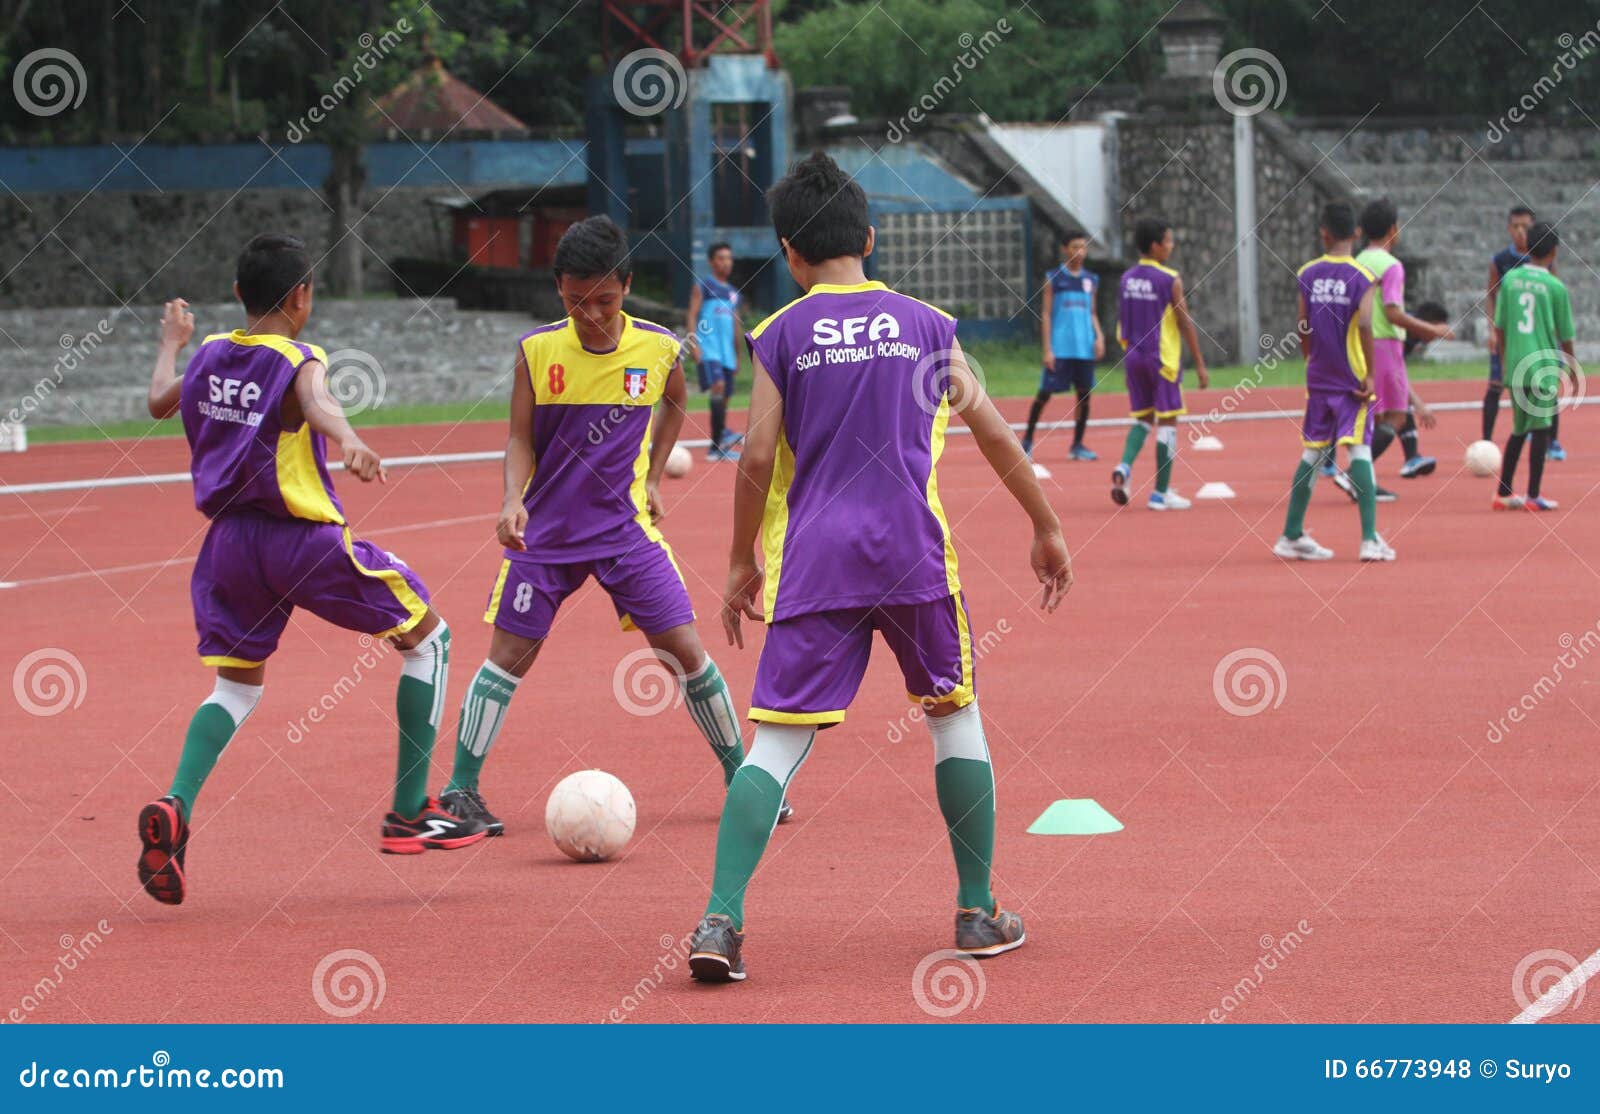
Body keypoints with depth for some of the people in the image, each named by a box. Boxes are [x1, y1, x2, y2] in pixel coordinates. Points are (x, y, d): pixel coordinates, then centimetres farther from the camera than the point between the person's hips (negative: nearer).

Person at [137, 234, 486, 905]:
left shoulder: (209, 354, 7)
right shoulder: (298, 363, -10)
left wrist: (171, 342, 45)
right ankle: (409, 813, 10)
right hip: (303, 541, -6)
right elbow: (318, 408, -33)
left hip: (230, 540, 6)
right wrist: (349, 444, -54)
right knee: (427, 637, 12)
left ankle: (175, 808, -13)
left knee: (236, 688, 17)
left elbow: (159, 402, 26)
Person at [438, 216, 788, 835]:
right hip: (546, 529, 0)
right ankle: (460, 790, 7)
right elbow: (521, 439, -4)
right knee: (508, 656, 0)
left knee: (686, 652, -3)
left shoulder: (658, 348, -6)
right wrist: (513, 499, -21)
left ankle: (739, 777, 12)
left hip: (626, 527, 1)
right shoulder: (537, 351, -9)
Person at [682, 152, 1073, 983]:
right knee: (955, 715, 17)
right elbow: (993, 433, 10)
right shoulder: (925, 324, 9)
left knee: (776, 743, -2)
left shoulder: (779, 336, 4)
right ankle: (978, 913, 18)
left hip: (813, 562, -1)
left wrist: (743, 563, 10)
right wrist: (1046, 529, 20)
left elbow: (758, 459, -2)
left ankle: (720, 921, -15)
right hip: (913, 554, 1)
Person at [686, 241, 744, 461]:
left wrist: (737, 356, 22)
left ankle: (716, 448, 8)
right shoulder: (703, 286, 1)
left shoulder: (733, 292, 20)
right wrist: (693, 343, -16)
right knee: (718, 386, -26)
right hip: (708, 348, -7)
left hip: (727, 352, 7)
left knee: (723, 399, 5)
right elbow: (692, 315, -5)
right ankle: (722, 433, -34)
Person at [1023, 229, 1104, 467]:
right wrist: (1047, 349, -9)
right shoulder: (1054, 279, -1)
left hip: (1085, 348, 4)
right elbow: (1045, 315, -2)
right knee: (1045, 393, -4)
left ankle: (1077, 445, 11)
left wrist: (1099, 336, 1)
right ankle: (1028, 440, 10)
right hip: (1060, 347, -4)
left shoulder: (1091, 280, 12)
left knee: (1084, 393, 2)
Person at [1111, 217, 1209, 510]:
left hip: (1133, 356, 6)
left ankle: (1124, 467, -10)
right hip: (1162, 359, -6)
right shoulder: (1169, 280, -13)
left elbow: (1123, 322, 11)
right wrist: (1200, 365, -6)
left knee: (1142, 419, 16)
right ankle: (1161, 492, 4)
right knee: (1167, 422, 2)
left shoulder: (1127, 278, 5)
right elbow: (1186, 323, -11)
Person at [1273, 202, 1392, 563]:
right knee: (1359, 451, -7)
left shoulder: (1308, 275, 3)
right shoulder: (1361, 277, -9)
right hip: (1352, 381, -4)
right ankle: (1370, 539, -14)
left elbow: (1303, 327, 6)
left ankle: (1291, 536, 17)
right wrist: (1371, 374, -14)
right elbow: (1364, 324, -20)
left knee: (1312, 453, 12)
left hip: (1318, 379, 4)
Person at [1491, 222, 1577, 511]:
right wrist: (1573, 367, 15)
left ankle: (1504, 493, 18)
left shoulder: (1510, 280, 4)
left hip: (1515, 367, 4)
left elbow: (1499, 327, 7)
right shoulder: (1555, 287, -6)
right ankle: (1533, 496, -2)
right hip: (1545, 367, -4)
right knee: (1541, 429, 1)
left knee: (1519, 430, 16)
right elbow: (1565, 335, 0)